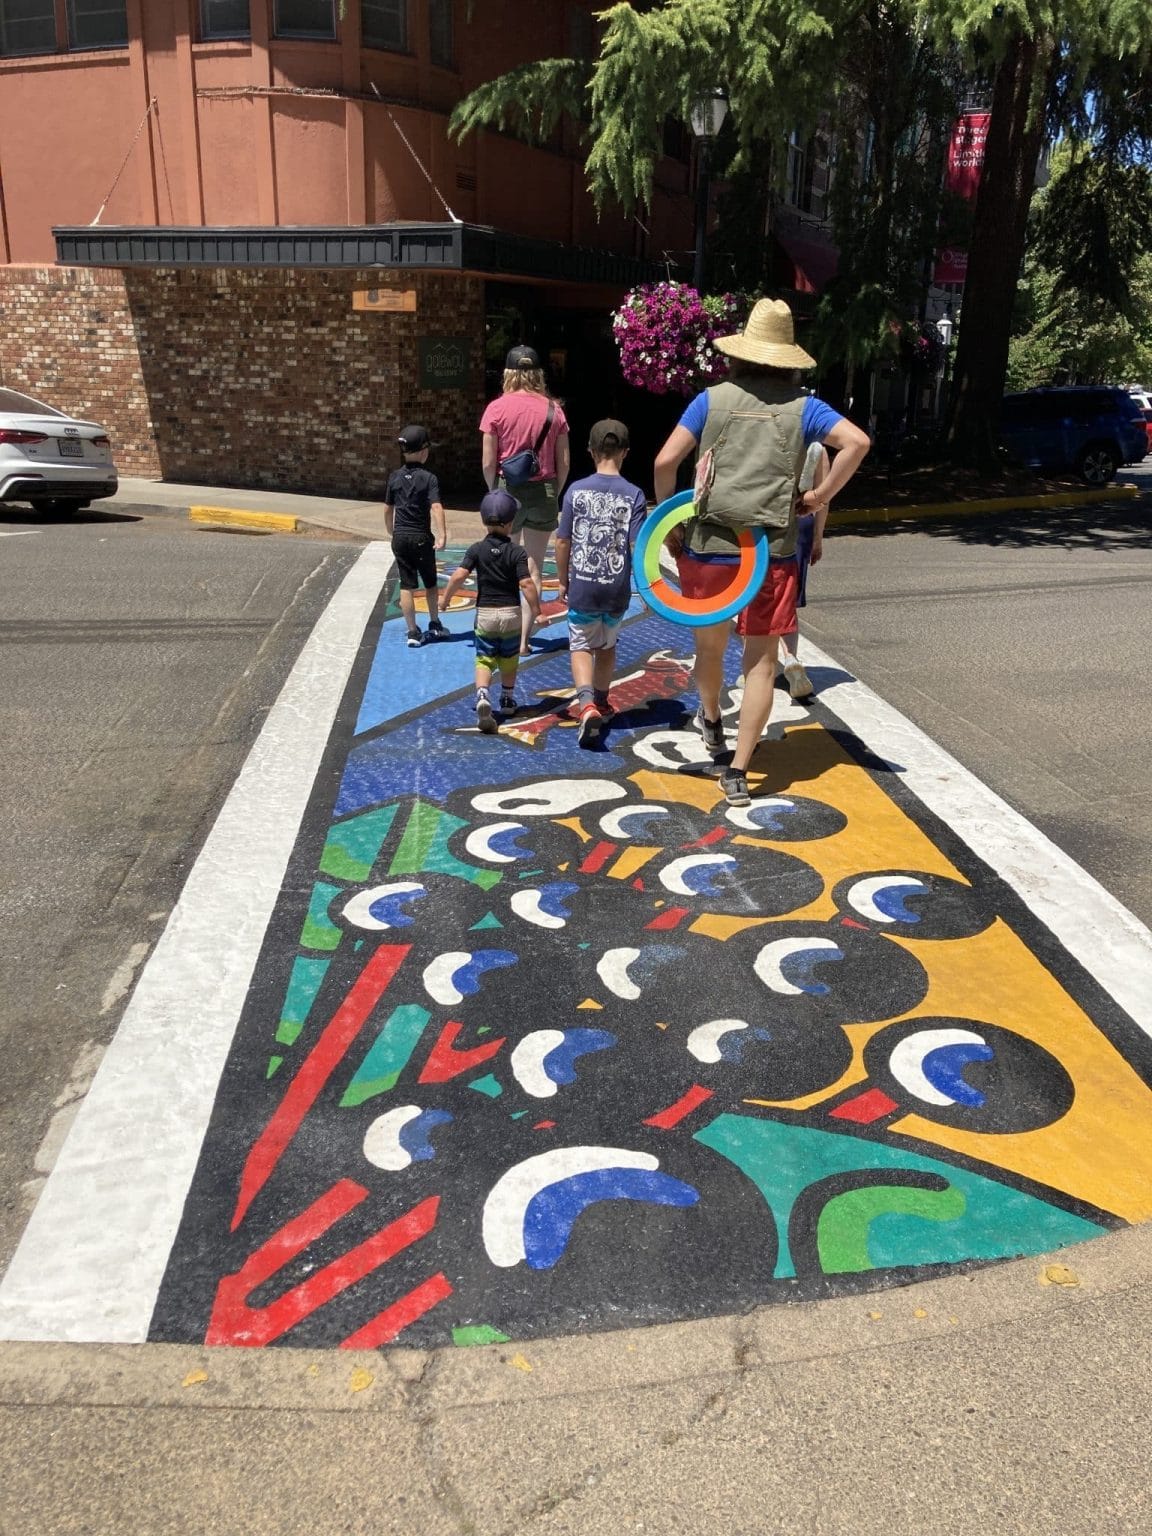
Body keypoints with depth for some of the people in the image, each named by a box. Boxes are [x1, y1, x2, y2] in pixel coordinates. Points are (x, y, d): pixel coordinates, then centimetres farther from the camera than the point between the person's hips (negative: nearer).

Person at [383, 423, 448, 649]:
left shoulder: (395, 477, 5)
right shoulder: (429, 478, -8)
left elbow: (387, 509, 12)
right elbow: (436, 507, -21)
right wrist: (442, 534, -24)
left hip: (400, 537, 3)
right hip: (421, 537, -3)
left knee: (406, 585, 5)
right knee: (430, 582, 16)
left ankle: (413, 632, 4)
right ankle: (435, 625, 29)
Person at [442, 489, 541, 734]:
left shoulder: (477, 549, -4)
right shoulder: (517, 552, -9)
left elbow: (458, 576, -13)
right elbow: (526, 583, -17)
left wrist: (446, 598, 1)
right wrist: (536, 612, -12)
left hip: (485, 613, 0)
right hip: (511, 613, 0)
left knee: (484, 659, 2)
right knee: (509, 660, 19)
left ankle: (483, 696, -24)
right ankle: (507, 700, 32)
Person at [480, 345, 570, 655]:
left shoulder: (497, 408, -6)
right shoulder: (553, 409, 0)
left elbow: (488, 463, -8)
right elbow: (564, 461, 1)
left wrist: (494, 492, 8)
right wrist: (554, 493, 14)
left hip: (509, 489, -2)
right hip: (544, 490, 2)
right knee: (534, 567, 8)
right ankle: (524, 638, 8)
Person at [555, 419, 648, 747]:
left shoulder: (576, 490, -5)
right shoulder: (634, 495, -7)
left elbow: (562, 541, -1)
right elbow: (638, 546, -11)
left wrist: (563, 581, 11)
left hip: (582, 587, -1)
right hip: (617, 588, 1)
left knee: (581, 646, 11)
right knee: (607, 645, 23)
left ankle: (586, 704, -13)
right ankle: (600, 702, 36)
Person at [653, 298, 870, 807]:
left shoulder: (712, 399, 3)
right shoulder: (802, 407, 2)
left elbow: (665, 462, -5)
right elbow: (857, 442, -13)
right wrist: (822, 495, -3)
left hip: (708, 546, 1)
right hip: (771, 554, -1)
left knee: (709, 645, 22)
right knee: (760, 662, 4)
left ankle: (711, 720, 47)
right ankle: (737, 772, 2)